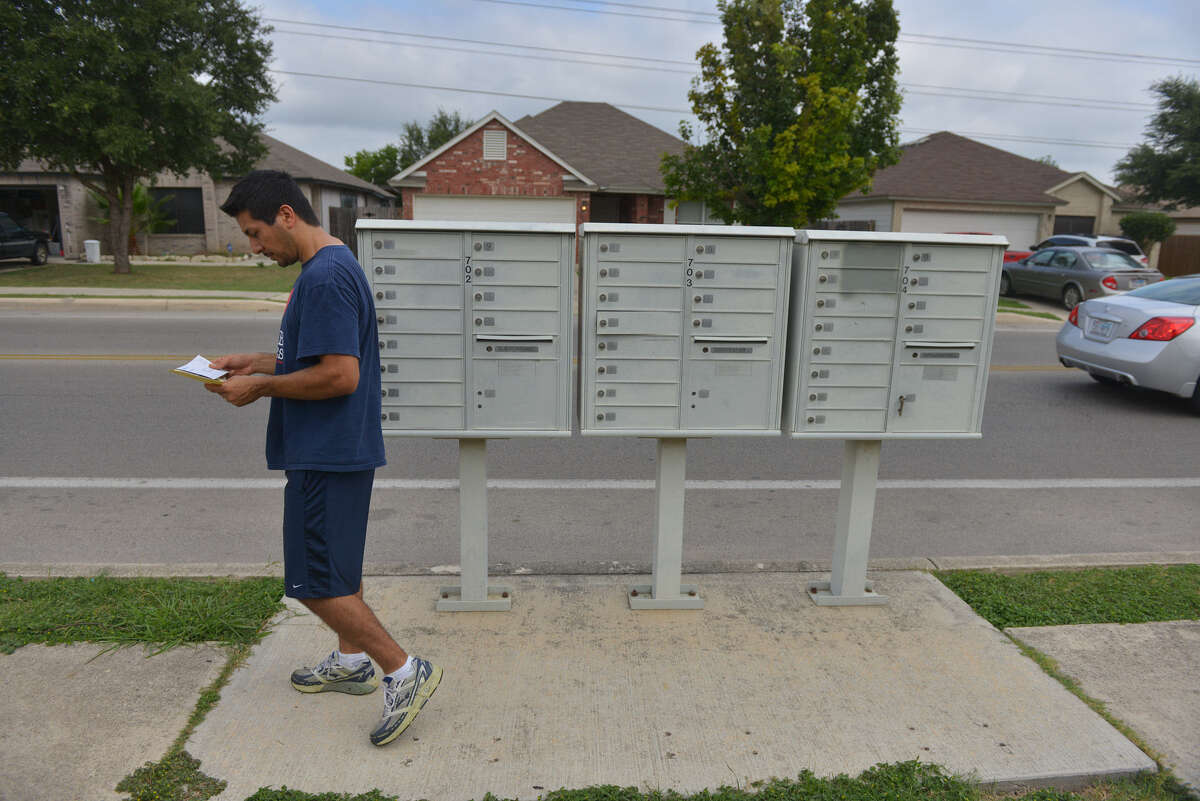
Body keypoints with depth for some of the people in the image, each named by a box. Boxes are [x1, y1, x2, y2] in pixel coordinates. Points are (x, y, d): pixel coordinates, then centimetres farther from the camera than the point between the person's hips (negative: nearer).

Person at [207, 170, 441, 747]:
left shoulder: (325, 277, -21)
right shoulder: (333, 265, 13)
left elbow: (341, 374, -26)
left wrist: (262, 387, -15)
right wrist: (257, 362, 11)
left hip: (327, 455, -11)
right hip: (339, 448, 11)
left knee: (317, 582, -3)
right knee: (337, 564, 21)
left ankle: (406, 671, 5)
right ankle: (352, 662, 37)